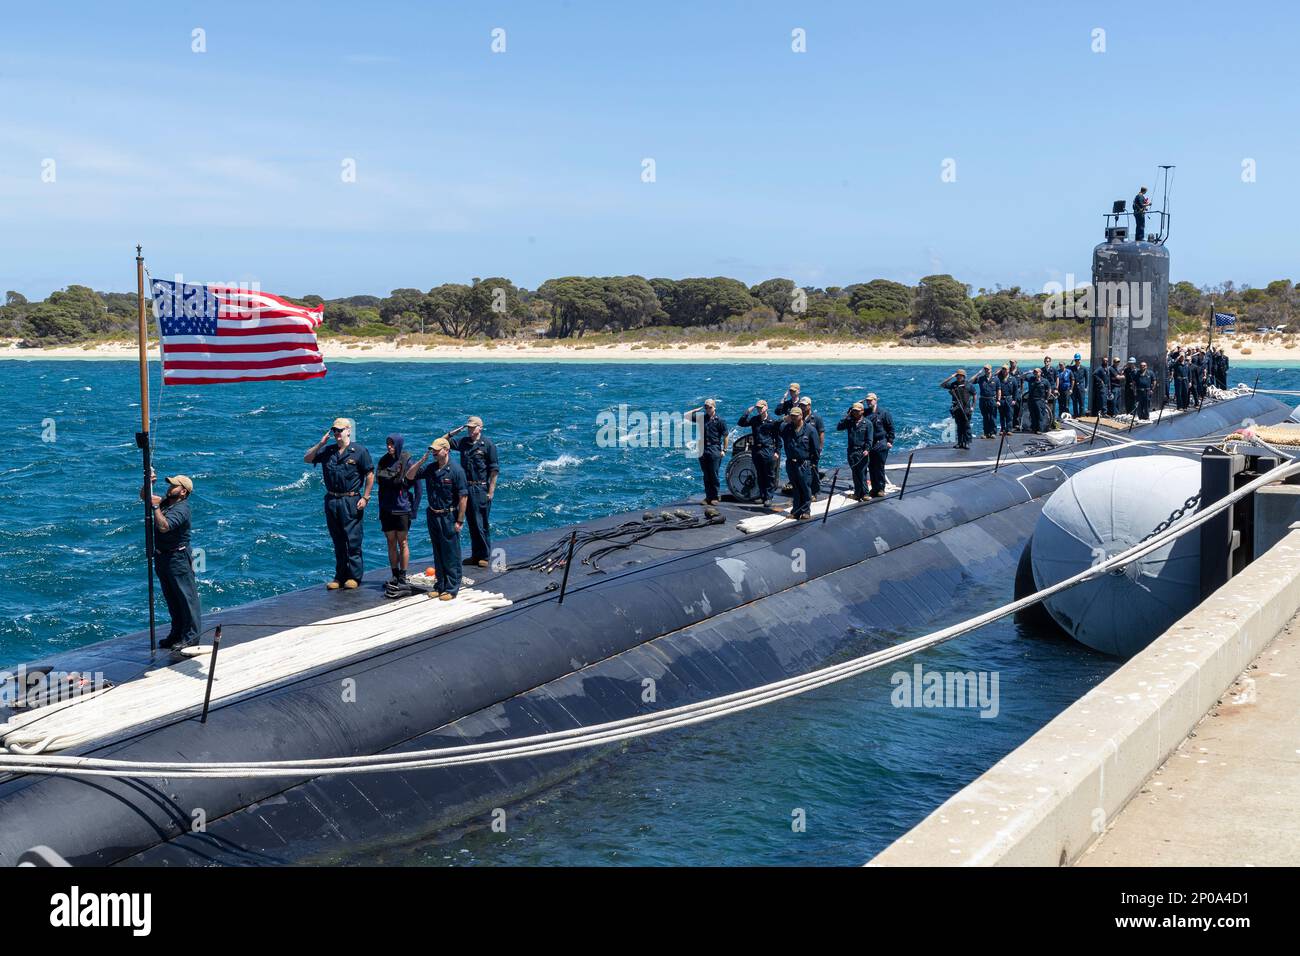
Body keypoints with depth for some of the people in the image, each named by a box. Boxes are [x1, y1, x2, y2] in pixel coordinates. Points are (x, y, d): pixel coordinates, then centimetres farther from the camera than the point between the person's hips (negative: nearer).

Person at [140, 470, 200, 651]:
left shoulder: (181, 509, -20)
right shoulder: (166, 501, 7)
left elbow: (164, 526, -33)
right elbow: (143, 496, 17)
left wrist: (155, 507, -29)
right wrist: (148, 483, -2)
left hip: (178, 557, -10)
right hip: (162, 557, 10)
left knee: (186, 597, -4)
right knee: (171, 598, 16)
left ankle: (191, 636, 0)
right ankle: (176, 633, 25)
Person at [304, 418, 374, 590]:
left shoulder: (359, 451, -3)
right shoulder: (327, 451, 10)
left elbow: (370, 475, -3)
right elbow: (307, 459, 9)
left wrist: (365, 498, -9)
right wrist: (320, 443, -2)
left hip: (351, 501, -5)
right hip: (331, 501, 5)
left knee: (353, 541, -4)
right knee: (338, 542, 10)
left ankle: (354, 576, 3)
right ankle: (340, 576, 16)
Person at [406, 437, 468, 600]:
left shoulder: (456, 470, -12)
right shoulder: (429, 467, 6)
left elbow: (463, 497, -12)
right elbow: (409, 476, 7)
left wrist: (460, 521, -14)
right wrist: (421, 461, -7)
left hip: (448, 517, -6)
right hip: (432, 515, 6)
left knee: (451, 555, -1)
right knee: (437, 553, 14)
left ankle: (451, 589, 6)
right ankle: (439, 586, 23)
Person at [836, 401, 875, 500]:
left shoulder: (867, 423, 1)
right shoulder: (849, 421, 11)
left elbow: (869, 439, -2)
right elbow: (839, 427, -3)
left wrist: (867, 449, -14)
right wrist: (847, 416, -4)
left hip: (862, 452, -4)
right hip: (851, 451, 4)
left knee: (862, 473, -5)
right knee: (855, 473, 7)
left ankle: (865, 493, 0)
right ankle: (857, 493, 13)